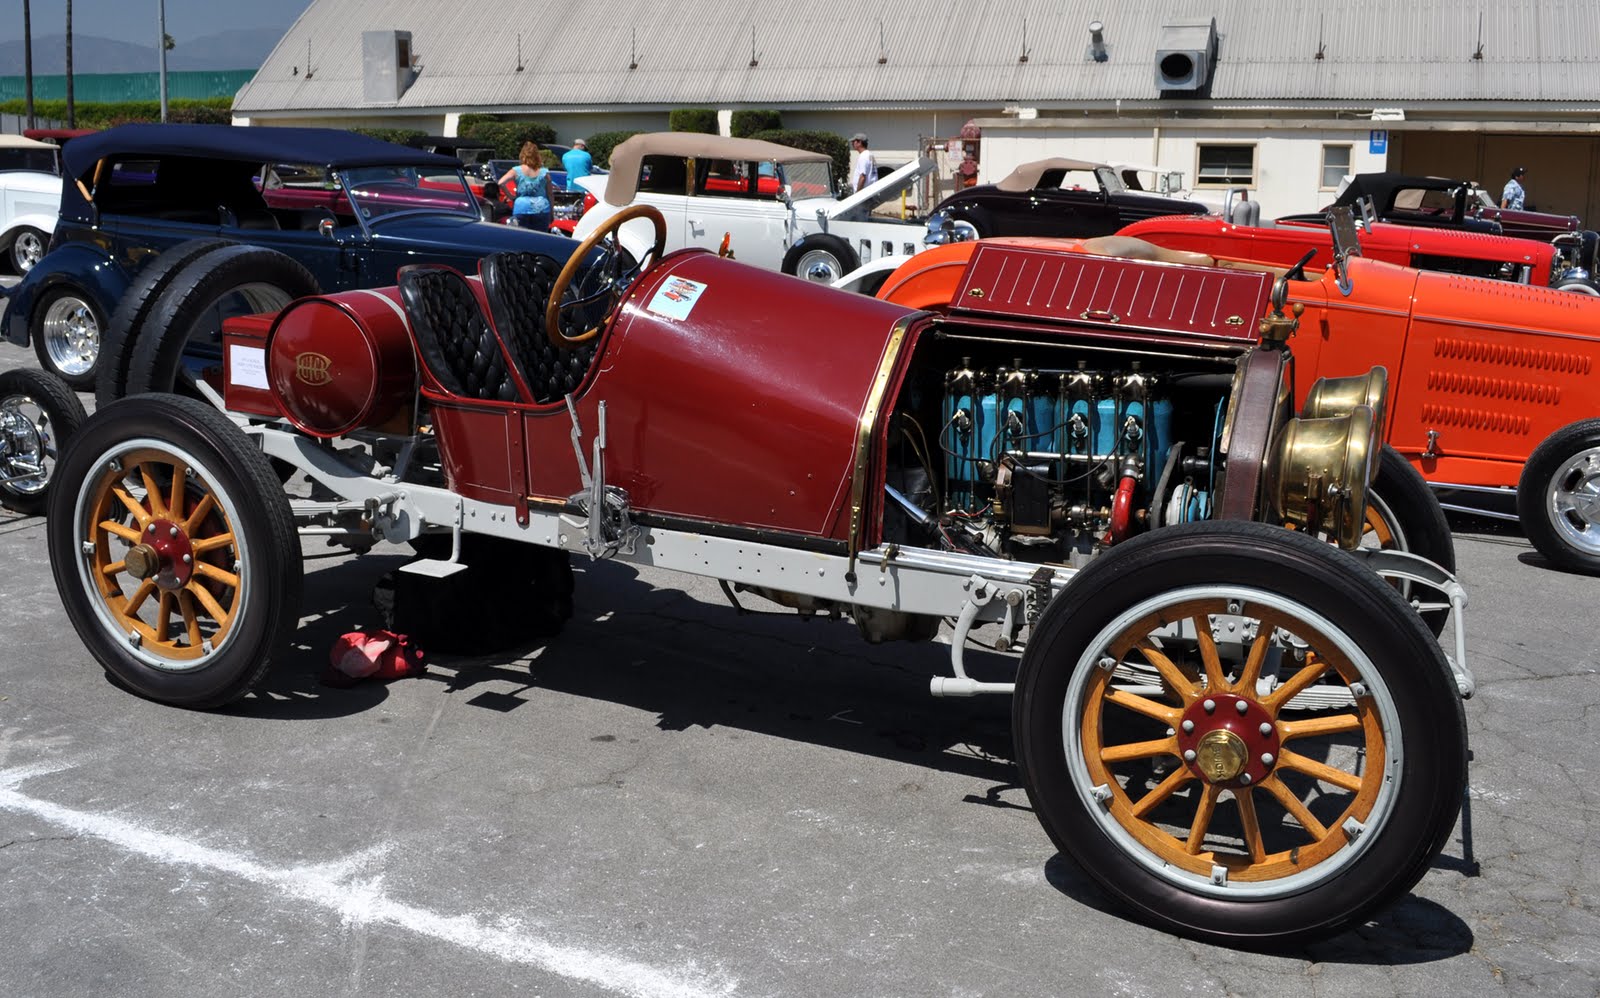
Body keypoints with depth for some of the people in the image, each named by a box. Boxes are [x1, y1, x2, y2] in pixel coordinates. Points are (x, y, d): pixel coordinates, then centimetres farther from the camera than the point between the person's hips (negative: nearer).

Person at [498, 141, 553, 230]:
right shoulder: (544, 172, 4)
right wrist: (552, 213, 16)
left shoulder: (516, 171, 1)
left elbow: (500, 183, -10)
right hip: (541, 210, 1)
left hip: (522, 209, -1)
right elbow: (550, 195, 7)